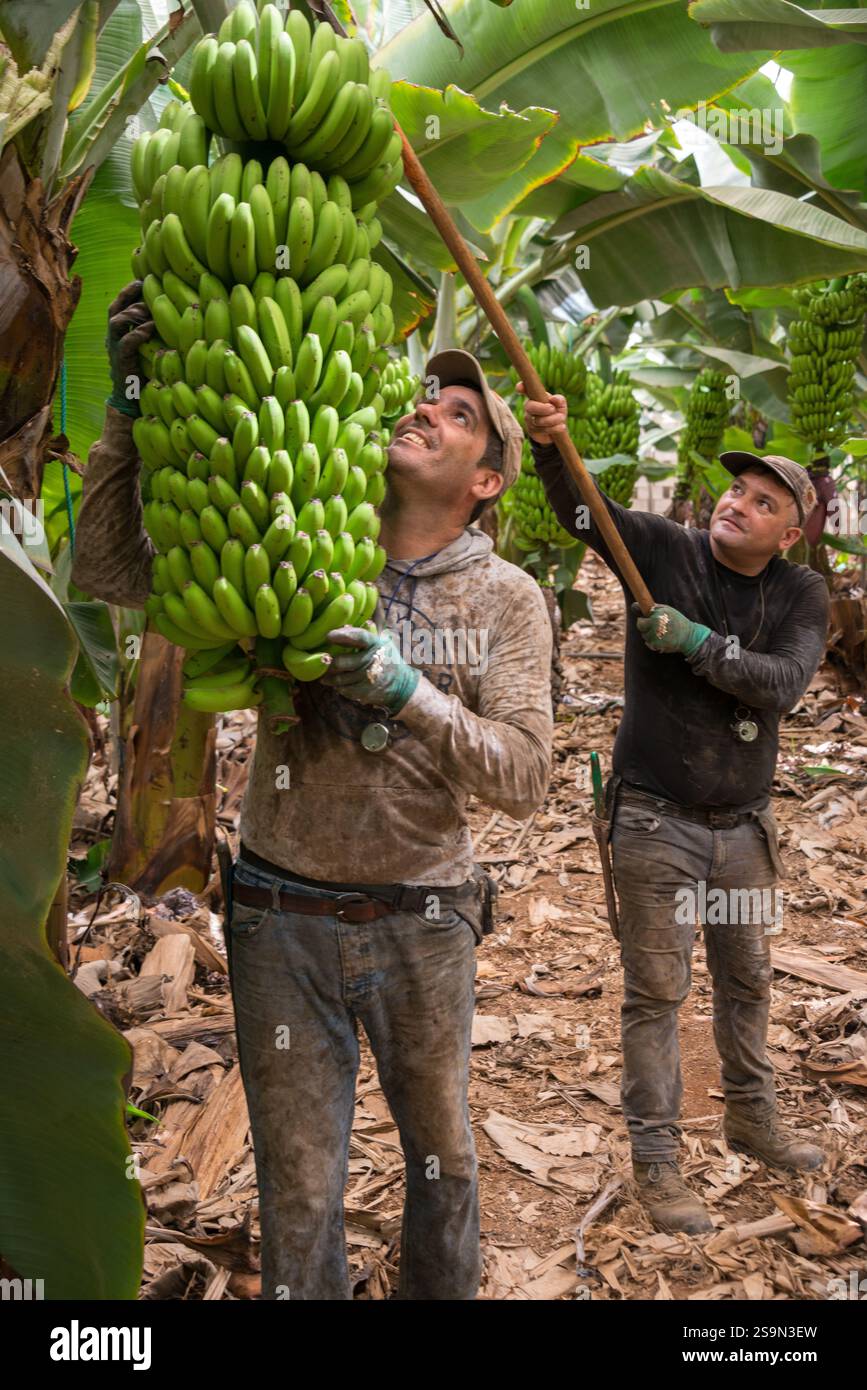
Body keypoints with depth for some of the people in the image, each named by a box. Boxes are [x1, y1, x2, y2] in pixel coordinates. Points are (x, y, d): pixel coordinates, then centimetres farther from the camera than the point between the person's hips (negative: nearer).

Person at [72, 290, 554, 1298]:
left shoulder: (507, 599, -3)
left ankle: (441, 1293, 45)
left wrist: (408, 693, -27)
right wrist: (131, 405, -15)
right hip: (282, 917, 0)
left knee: (442, 1158, 20)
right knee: (298, 1187, 12)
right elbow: (111, 569, -5)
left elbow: (523, 778, -12)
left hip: (423, 923, 0)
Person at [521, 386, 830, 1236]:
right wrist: (548, 443, -38)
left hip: (743, 827, 4)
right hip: (655, 823, -3)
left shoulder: (801, 595, -1)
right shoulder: (664, 551, -7)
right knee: (655, 992, 4)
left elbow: (783, 684, -16)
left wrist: (698, 643, -24)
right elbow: (579, 510, -20)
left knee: (747, 980, 21)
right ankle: (655, 1160, 18)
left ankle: (752, 1118, 43)